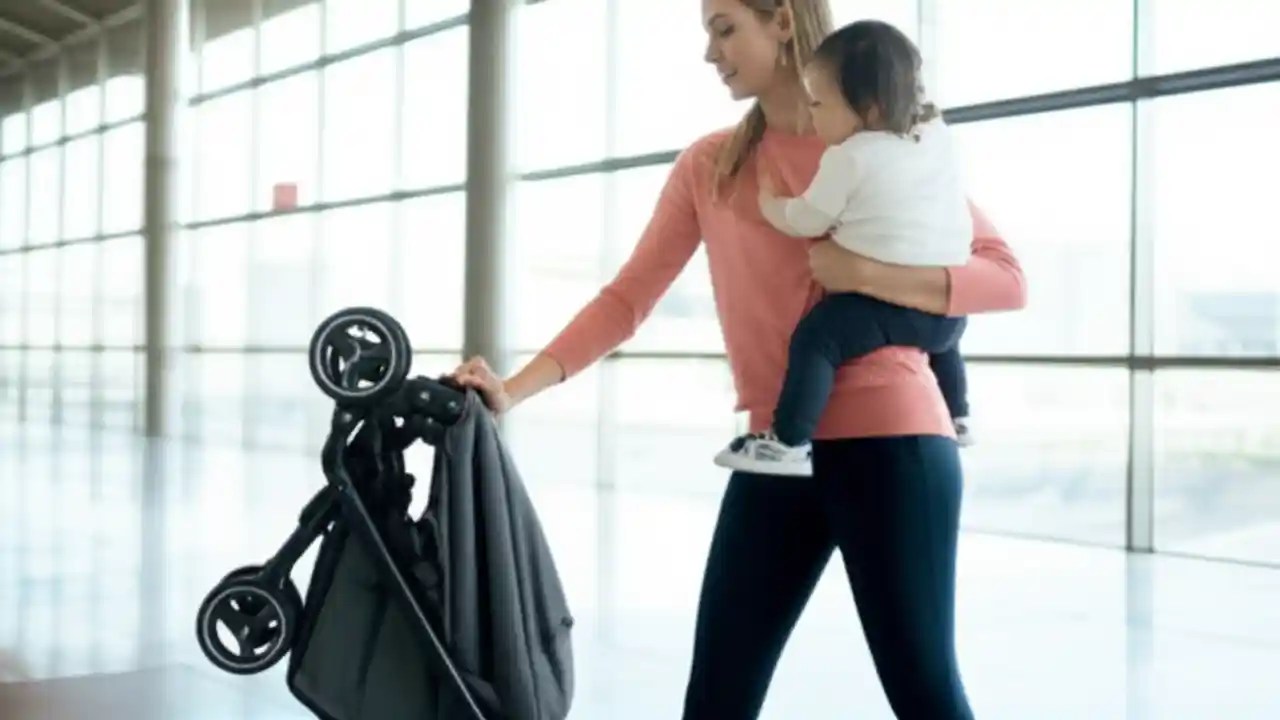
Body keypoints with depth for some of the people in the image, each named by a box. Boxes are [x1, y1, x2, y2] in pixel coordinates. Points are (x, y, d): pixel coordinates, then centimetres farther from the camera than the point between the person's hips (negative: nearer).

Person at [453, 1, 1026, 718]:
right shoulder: (709, 166, 10)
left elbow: (1008, 278, -4)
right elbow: (628, 297, 4)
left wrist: (867, 274, -17)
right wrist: (515, 389, -7)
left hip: (891, 441, -4)